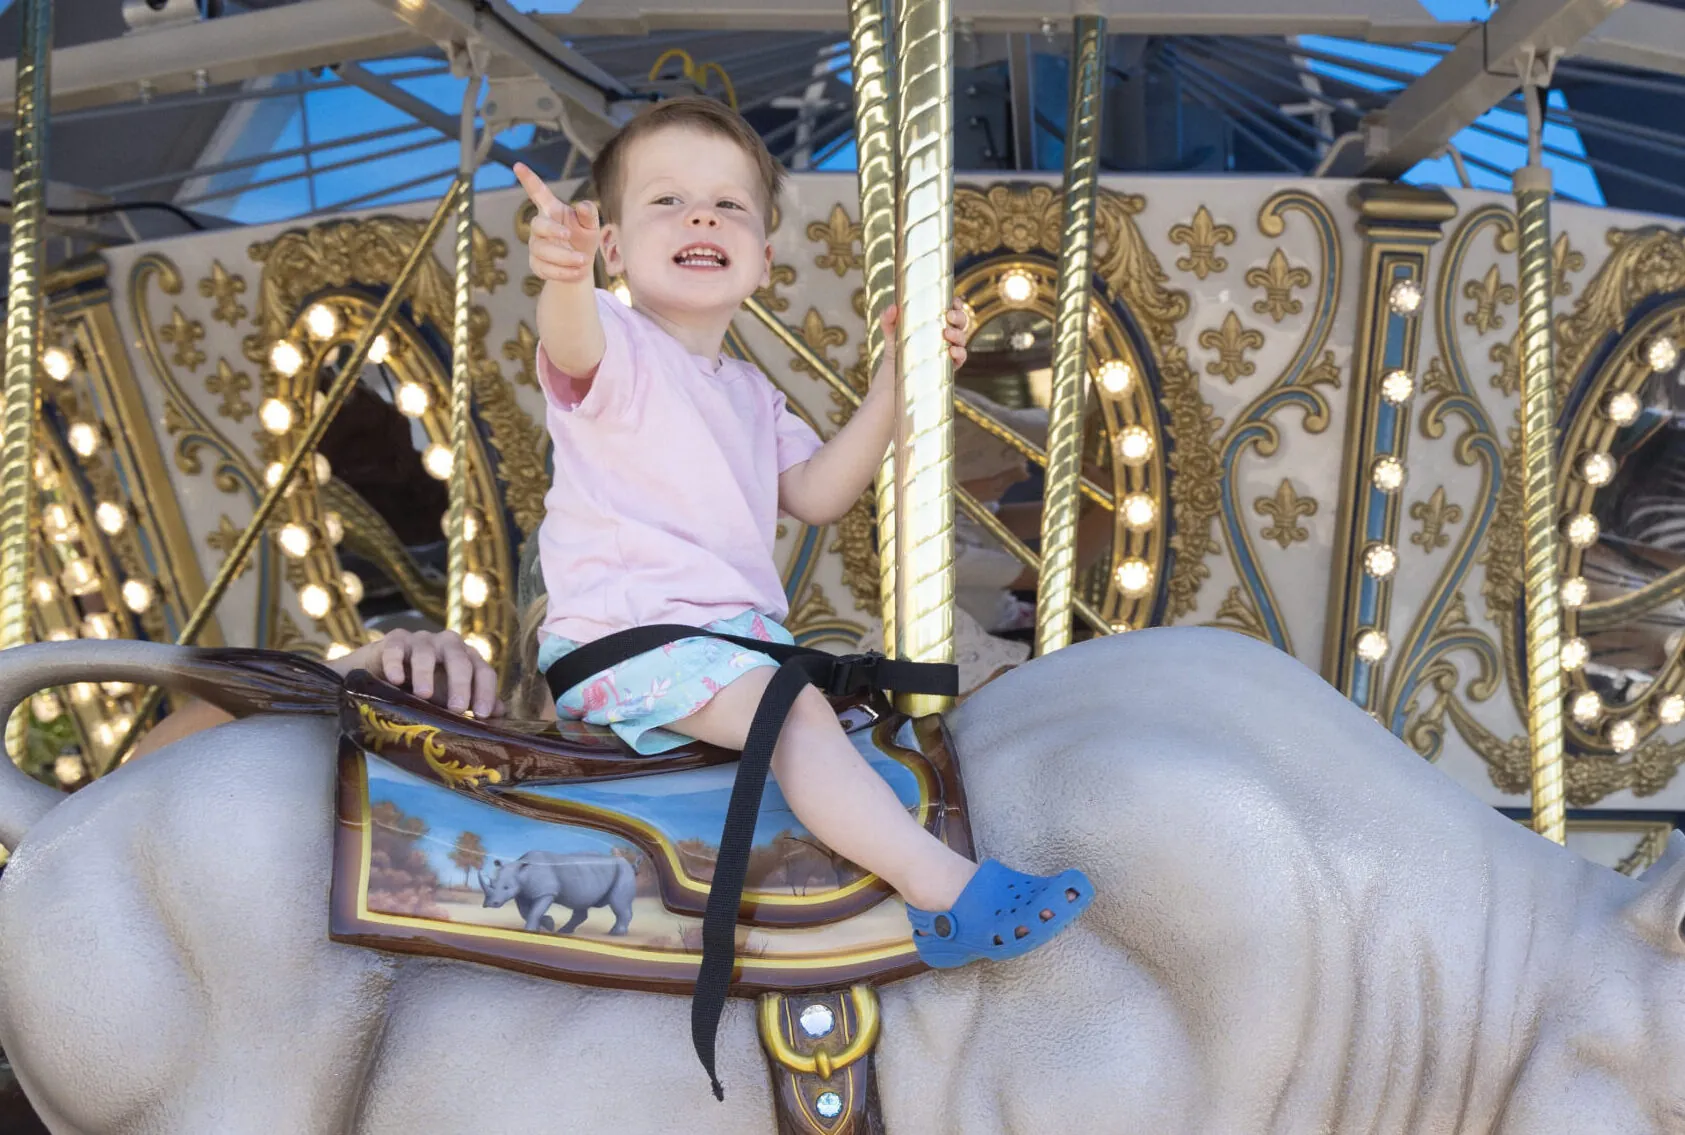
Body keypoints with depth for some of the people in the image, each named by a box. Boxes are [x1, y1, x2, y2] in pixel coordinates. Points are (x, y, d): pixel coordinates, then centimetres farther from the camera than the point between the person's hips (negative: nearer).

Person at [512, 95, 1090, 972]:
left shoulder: (749, 396, 20)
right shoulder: (614, 347, -6)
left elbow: (816, 495, 13)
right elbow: (573, 345, -31)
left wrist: (895, 379, 5)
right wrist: (566, 275, -57)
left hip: (735, 631, 9)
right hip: (625, 636, -9)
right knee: (790, 706, -26)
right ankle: (945, 891, -35)